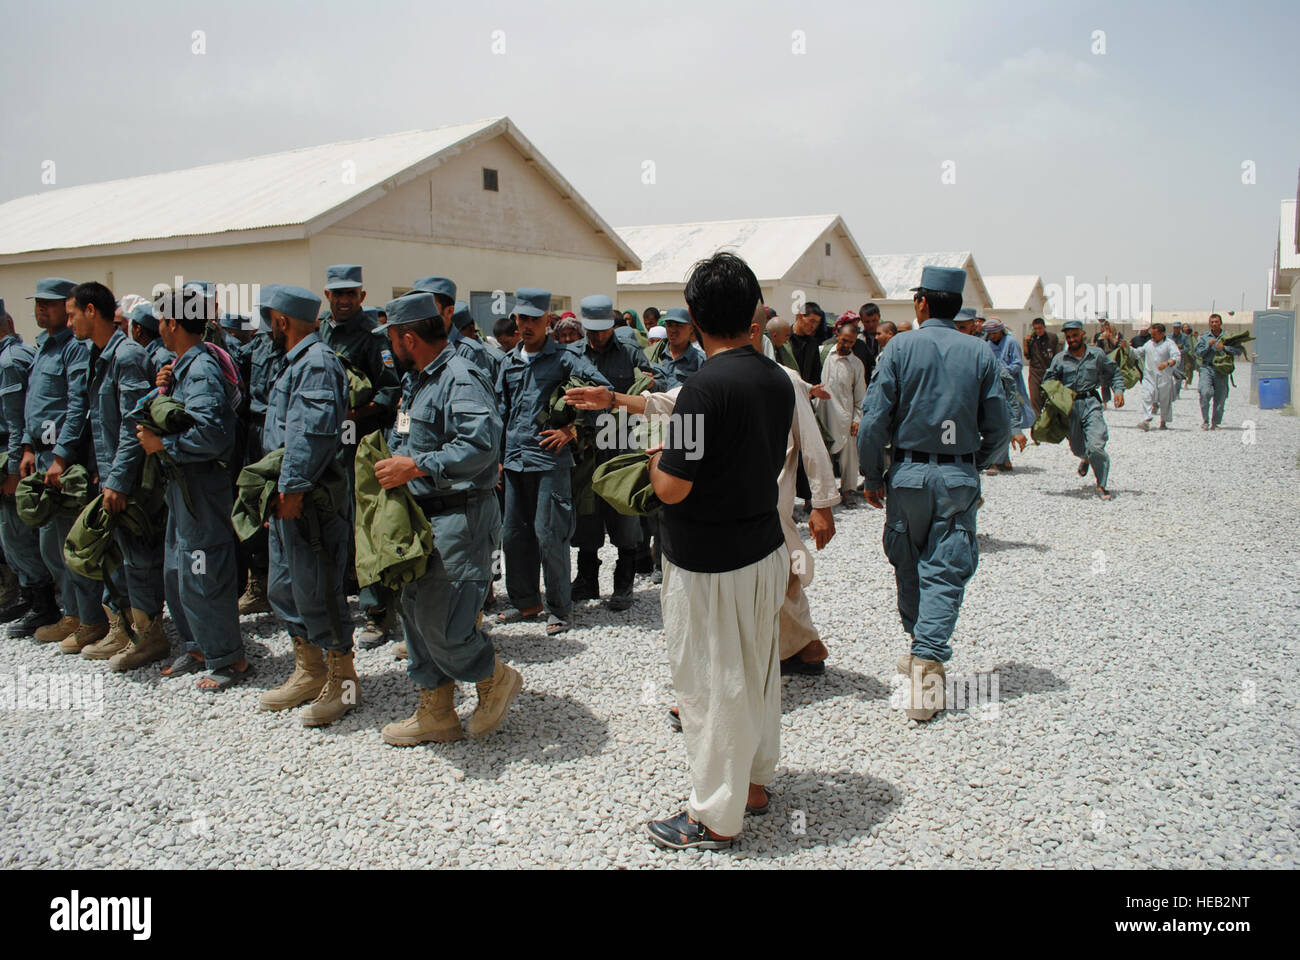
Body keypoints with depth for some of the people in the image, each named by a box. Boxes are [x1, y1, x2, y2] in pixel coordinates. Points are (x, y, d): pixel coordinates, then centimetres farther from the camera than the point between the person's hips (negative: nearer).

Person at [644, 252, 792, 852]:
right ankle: (754, 781, 37)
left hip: (709, 564, -8)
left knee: (712, 684, 4)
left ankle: (715, 818, 18)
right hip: (767, 548, 8)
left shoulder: (706, 386, -22)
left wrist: (656, 457, 0)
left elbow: (671, 487, -22)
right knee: (757, 672, 19)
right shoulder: (777, 379, 3)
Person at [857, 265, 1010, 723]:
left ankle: (923, 654, 29)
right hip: (960, 478, 1)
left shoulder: (899, 348, -5)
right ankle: (930, 658, -9)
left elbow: (875, 419, -9)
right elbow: (998, 427, 1)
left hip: (909, 474, 0)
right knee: (945, 572, 3)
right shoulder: (980, 353, 0)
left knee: (909, 568, 15)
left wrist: (872, 477, 1)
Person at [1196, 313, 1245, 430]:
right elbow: (1198, 353, 5)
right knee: (1205, 392, -21)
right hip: (1207, 368, -1)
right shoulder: (1204, 336, 11)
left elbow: (1239, 351, -2)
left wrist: (1224, 347, -12)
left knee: (1220, 398, 2)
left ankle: (1215, 423, 15)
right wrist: (1208, 345, -7)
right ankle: (1205, 421, -10)